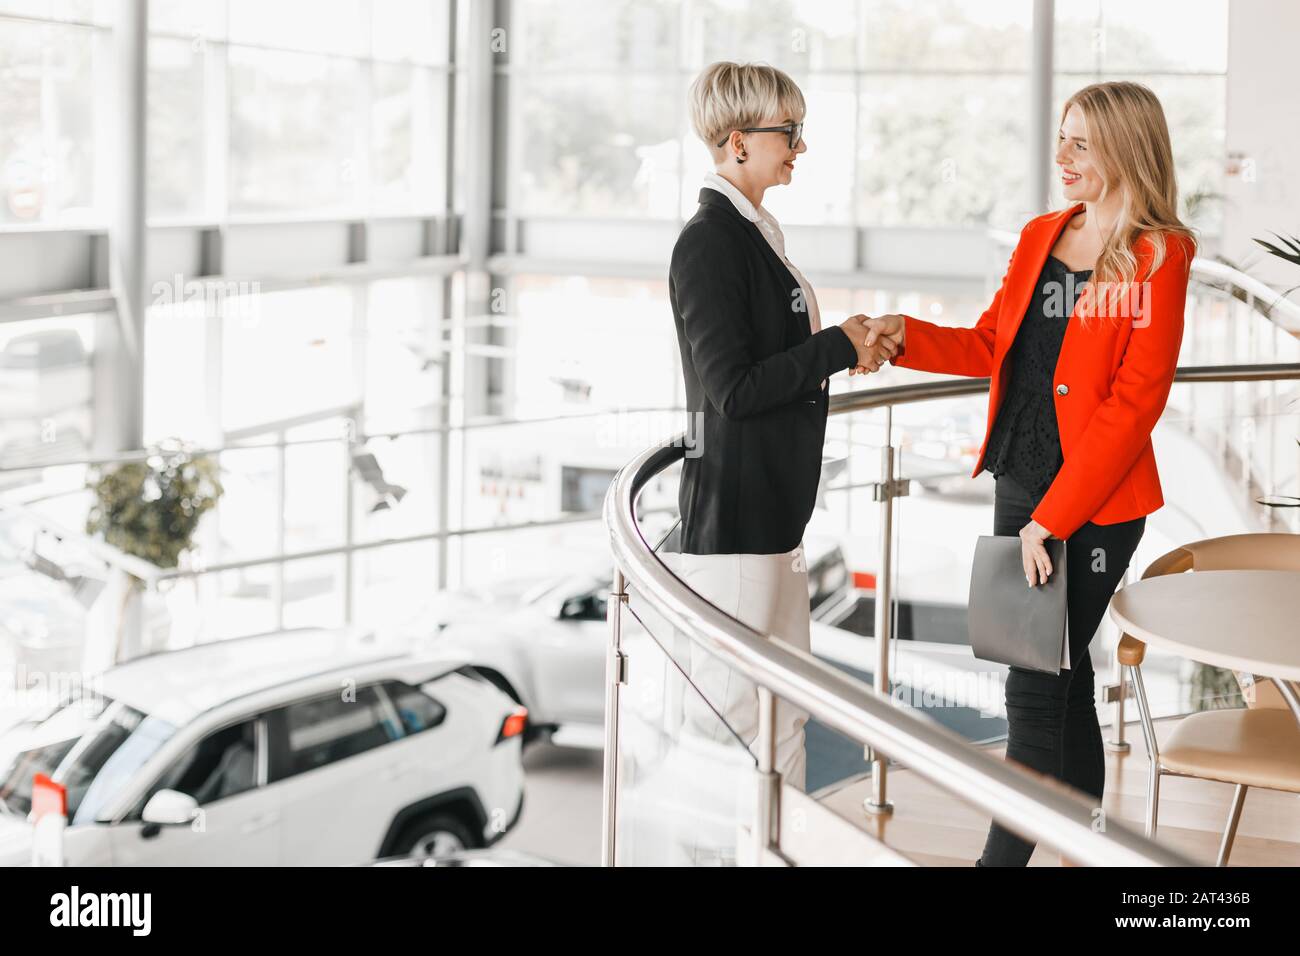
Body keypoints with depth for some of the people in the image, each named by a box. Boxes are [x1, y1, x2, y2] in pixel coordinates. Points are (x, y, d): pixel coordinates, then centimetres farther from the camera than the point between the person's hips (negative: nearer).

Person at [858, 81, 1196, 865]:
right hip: (1021, 480, 7)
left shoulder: (1156, 259, -12)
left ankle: (1003, 856, 5)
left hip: (1095, 501, -7)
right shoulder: (1040, 237, 10)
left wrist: (1052, 517, -18)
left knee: (1037, 686, -3)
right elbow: (991, 345, 15)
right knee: (1064, 678, 15)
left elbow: (1134, 402, -16)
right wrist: (907, 337, -4)